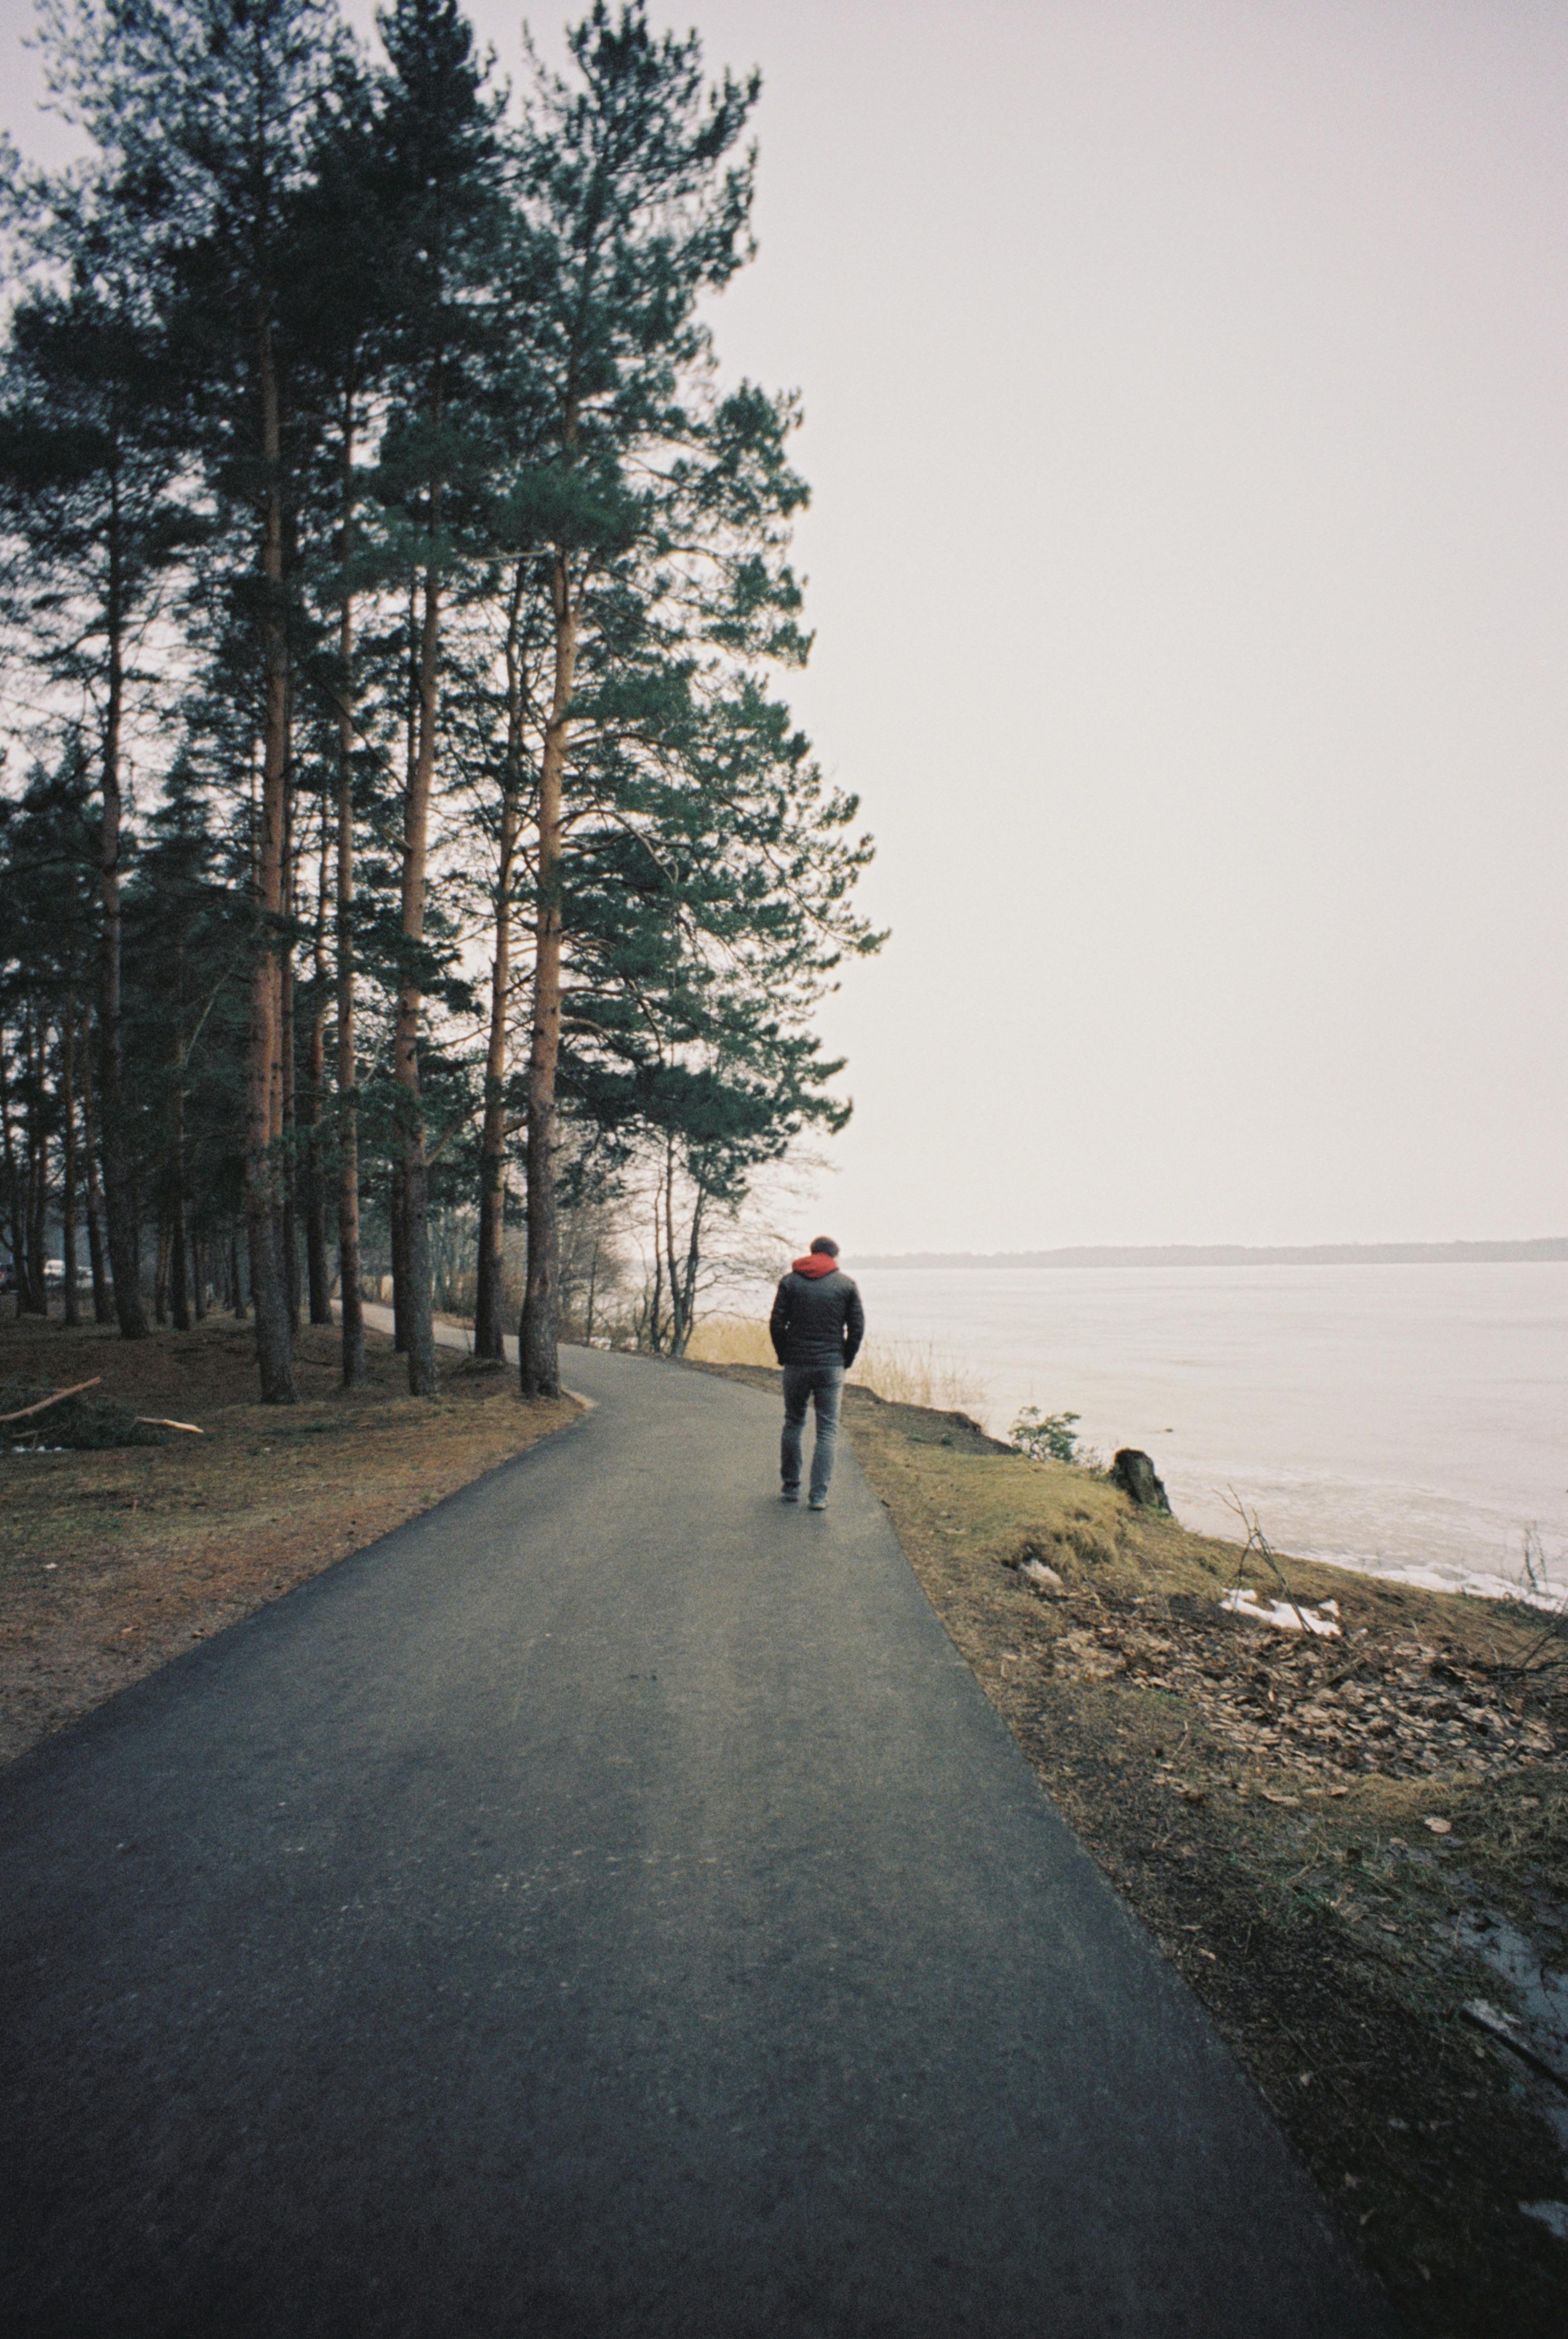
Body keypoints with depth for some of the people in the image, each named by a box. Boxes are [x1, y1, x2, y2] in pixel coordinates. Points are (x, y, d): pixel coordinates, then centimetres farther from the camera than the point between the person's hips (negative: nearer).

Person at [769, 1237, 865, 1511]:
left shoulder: (790, 1281, 3)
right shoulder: (846, 1284, 2)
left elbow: (776, 1324, -2)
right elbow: (857, 1328, -1)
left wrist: (784, 1357, 8)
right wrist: (846, 1361, 8)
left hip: (796, 1365, 1)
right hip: (831, 1367, -1)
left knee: (793, 1424, 16)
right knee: (827, 1431, 3)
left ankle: (791, 1487, 21)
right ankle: (819, 1495, -1)